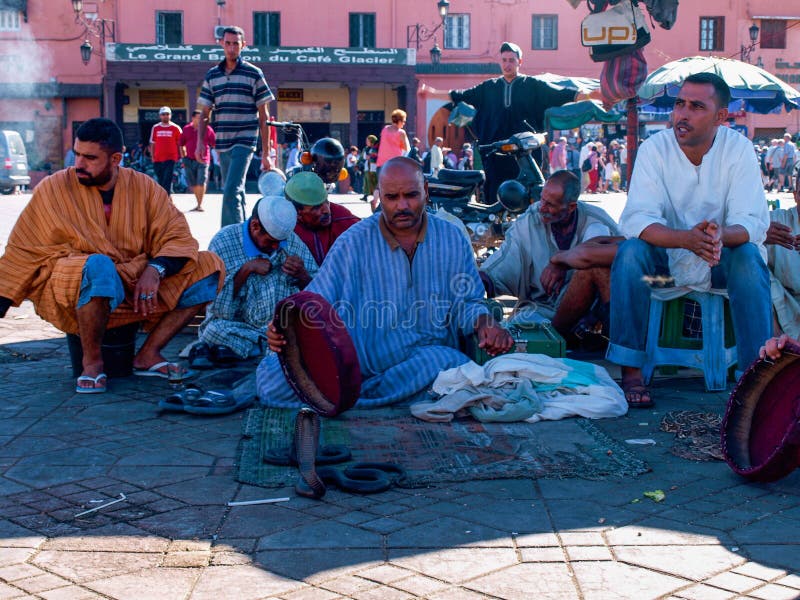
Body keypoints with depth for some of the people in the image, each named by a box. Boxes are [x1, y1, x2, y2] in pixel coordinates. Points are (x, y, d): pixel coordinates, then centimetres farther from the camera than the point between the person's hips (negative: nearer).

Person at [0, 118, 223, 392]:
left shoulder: (144, 187, 5)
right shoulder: (52, 189, 0)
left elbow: (178, 238, 0)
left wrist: (155, 270, -21)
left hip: (138, 285, 4)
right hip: (68, 294, -4)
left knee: (208, 267, -9)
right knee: (99, 266, -39)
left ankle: (148, 354, -7)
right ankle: (91, 360, -17)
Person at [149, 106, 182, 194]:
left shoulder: (175, 128, 1)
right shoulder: (155, 128, 7)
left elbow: (180, 144, 6)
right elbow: (152, 144, 13)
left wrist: (180, 156, 2)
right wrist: (152, 157, 8)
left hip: (171, 158, -3)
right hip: (158, 159, 3)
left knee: (167, 181, -11)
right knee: (160, 181, 12)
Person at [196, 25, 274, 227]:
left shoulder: (254, 74, 1)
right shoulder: (212, 75, 12)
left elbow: (263, 116, 1)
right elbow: (204, 114, 13)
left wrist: (266, 153, -3)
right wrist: (200, 142, -3)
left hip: (245, 141, -5)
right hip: (222, 143, 5)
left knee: (231, 191, -18)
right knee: (235, 193, 12)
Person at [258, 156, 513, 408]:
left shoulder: (452, 239, 8)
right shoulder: (354, 242, 2)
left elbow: (467, 301, 14)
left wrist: (485, 324, -10)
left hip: (428, 355, 2)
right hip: (359, 357, -2)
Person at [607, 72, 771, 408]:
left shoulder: (738, 149, -13)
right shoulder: (654, 149, -14)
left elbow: (753, 222, -20)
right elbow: (636, 219, -25)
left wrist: (720, 236, -45)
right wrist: (687, 238, -44)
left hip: (722, 257, 0)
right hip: (666, 257, 0)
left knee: (750, 257, -31)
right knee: (630, 252, -29)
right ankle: (630, 372, -26)